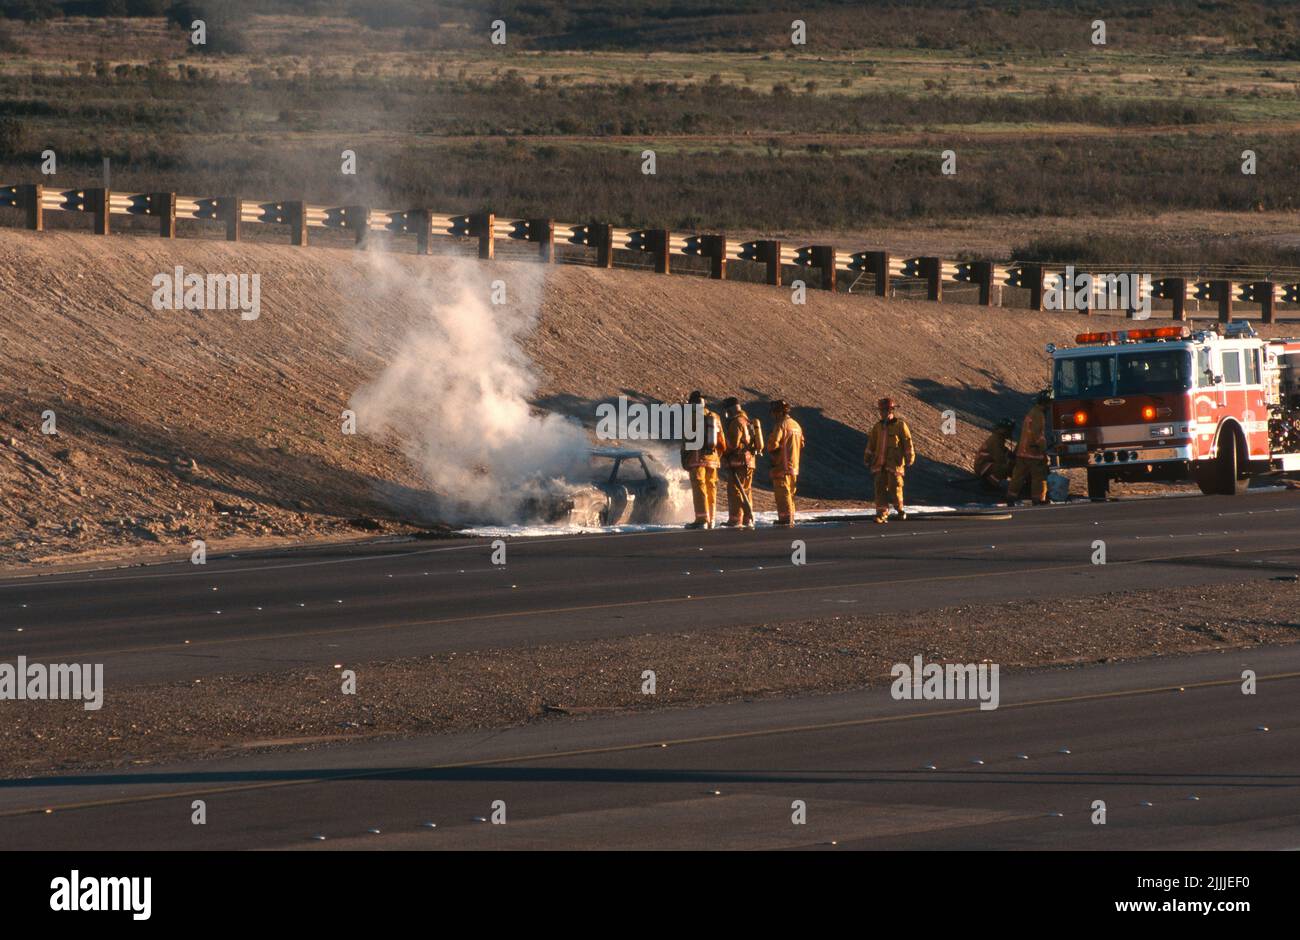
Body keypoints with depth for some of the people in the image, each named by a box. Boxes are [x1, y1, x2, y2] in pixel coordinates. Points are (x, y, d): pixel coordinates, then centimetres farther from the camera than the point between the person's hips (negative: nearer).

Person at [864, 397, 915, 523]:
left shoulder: (900, 425, -4)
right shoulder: (878, 426, 10)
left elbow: (908, 443, -5)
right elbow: (871, 443, 15)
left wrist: (909, 460, -9)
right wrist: (867, 459, 15)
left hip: (894, 464, -4)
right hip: (881, 464, 4)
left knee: (895, 488, -3)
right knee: (880, 488, -3)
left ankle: (900, 509, 21)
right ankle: (882, 514, -2)